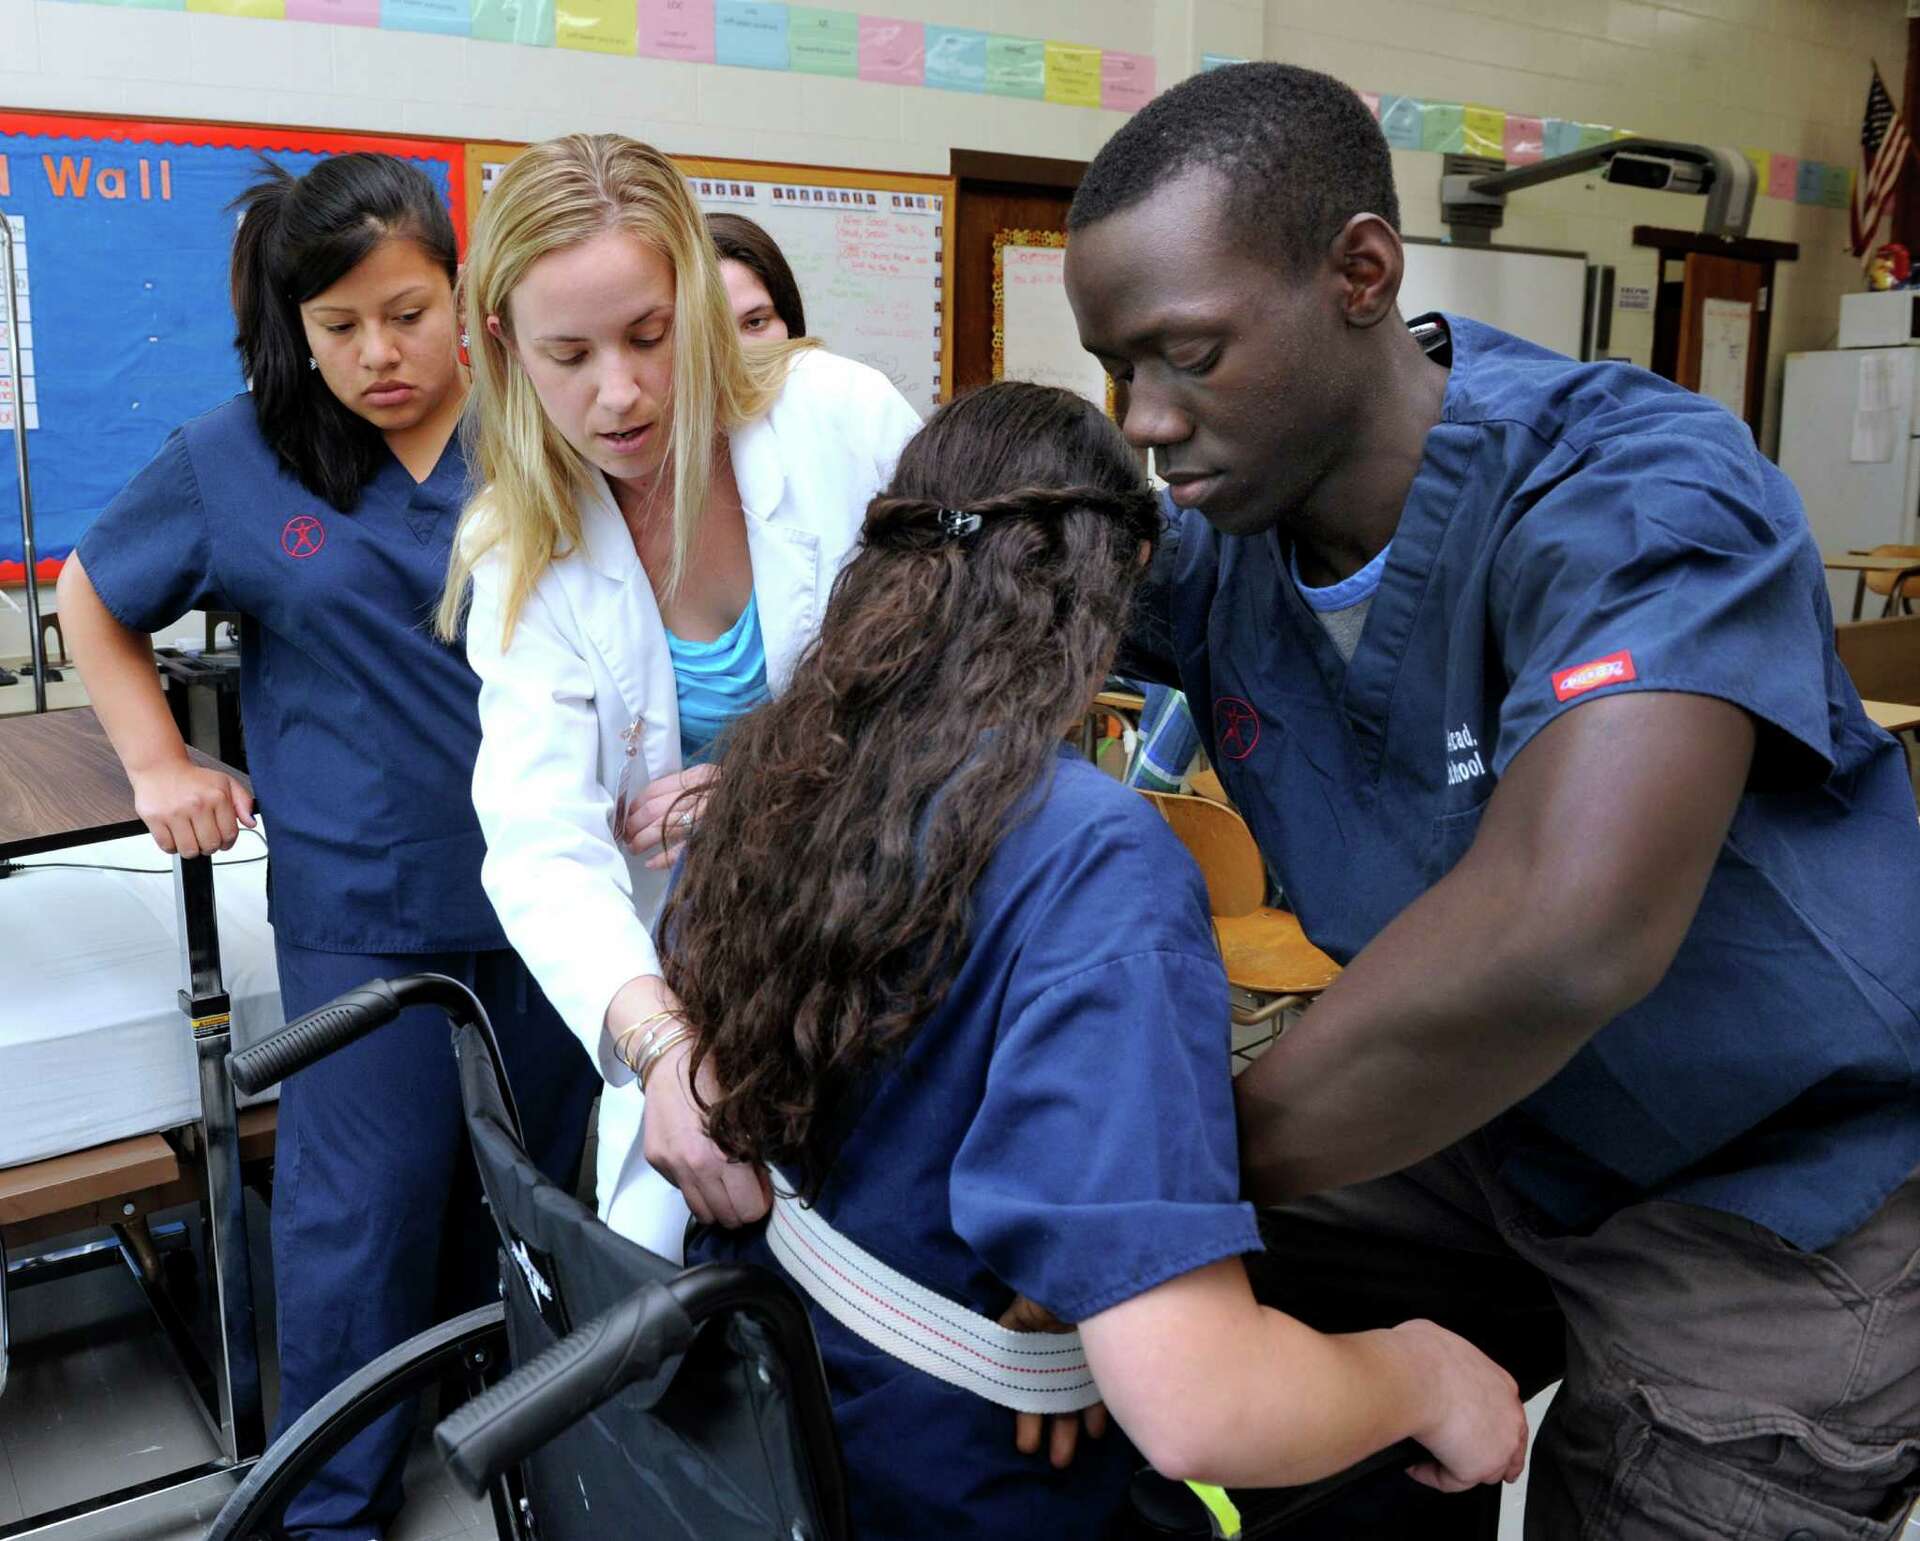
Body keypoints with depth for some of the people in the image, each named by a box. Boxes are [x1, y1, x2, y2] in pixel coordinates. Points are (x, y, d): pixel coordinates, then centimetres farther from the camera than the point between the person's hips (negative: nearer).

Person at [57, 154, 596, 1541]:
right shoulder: (235, 461, 0)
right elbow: (94, 600, 17)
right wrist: (159, 764, 7)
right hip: (363, 908, -1)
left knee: (527, 1181, 16)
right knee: (365, 1208, 6)